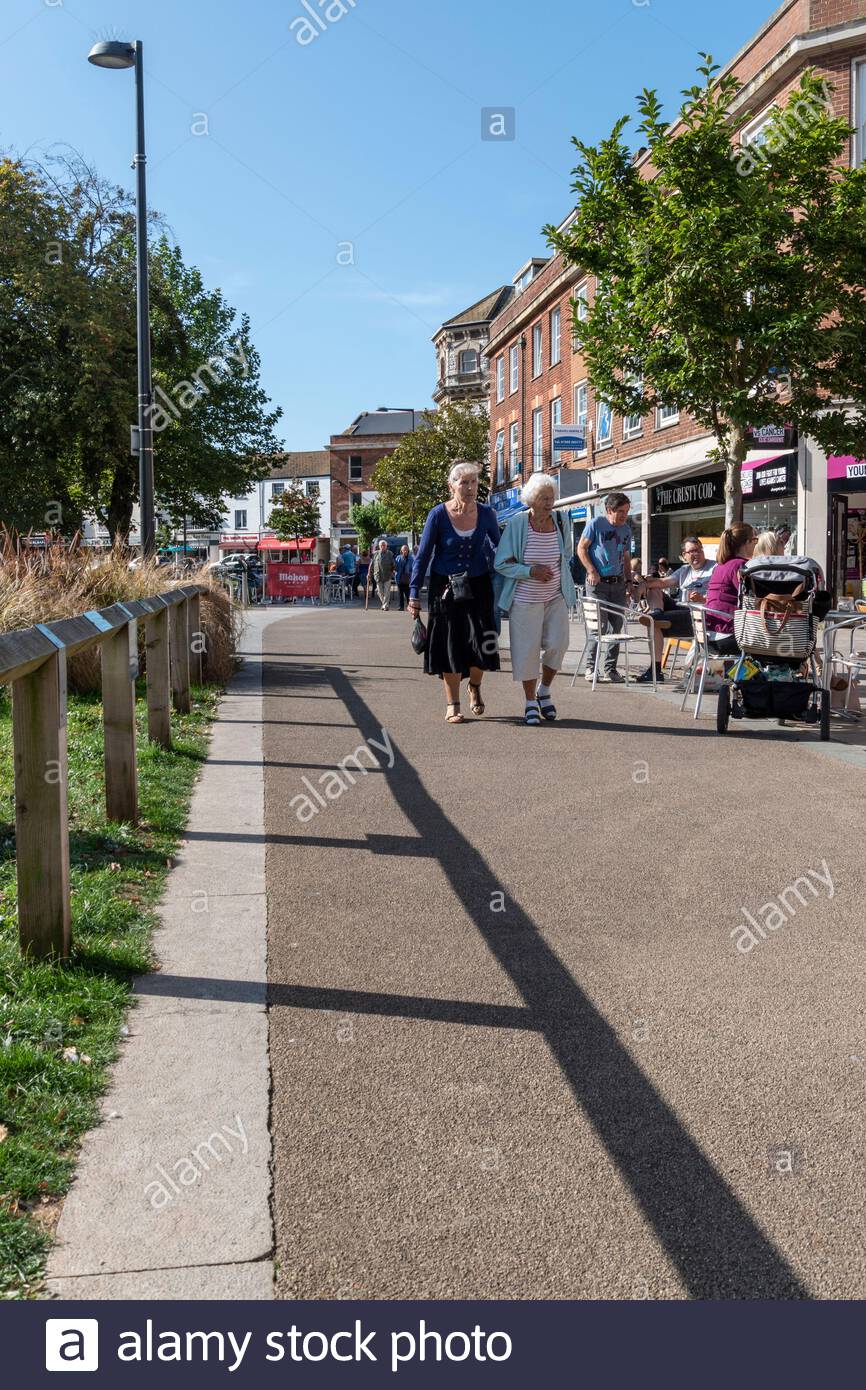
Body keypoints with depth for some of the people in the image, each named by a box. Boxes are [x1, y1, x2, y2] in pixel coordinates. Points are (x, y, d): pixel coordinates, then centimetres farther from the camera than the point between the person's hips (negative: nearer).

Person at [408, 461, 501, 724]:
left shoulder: (486, 514, -3)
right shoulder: (438, 514, -10)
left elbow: (498, 549, 13)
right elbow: (423, 556, -5)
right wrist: (414, 594, -8)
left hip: (478, 587, 2)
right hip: (445, 588, -1)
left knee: (481, 643, -9)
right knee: (449, 646, 2)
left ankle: (474, 685, 23)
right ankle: (452, 704, 17)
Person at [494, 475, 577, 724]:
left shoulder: (559, 523, 1)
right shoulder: (516, 525, -11)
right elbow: (501, 563, -10)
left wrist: (563, 576, 10)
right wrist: (530, 571, -20)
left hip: (555, 598, 3)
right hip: (525, 598, -3)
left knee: (557, 645, -5)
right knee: (527, 650, -1)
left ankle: (544, 691, 21)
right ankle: (530, 702, 15)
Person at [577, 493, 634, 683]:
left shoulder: (626, 529, 13)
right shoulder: (596, 524, -4)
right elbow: (581, 548, -3)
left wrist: (628, 581, 11)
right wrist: (592, 571, -12)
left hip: (618, 583, 6)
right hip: (597, 582, -6)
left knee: (616, 627, 4)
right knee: (599, 625, -10)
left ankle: (611, 669, 11)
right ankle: (590, 666, 3)